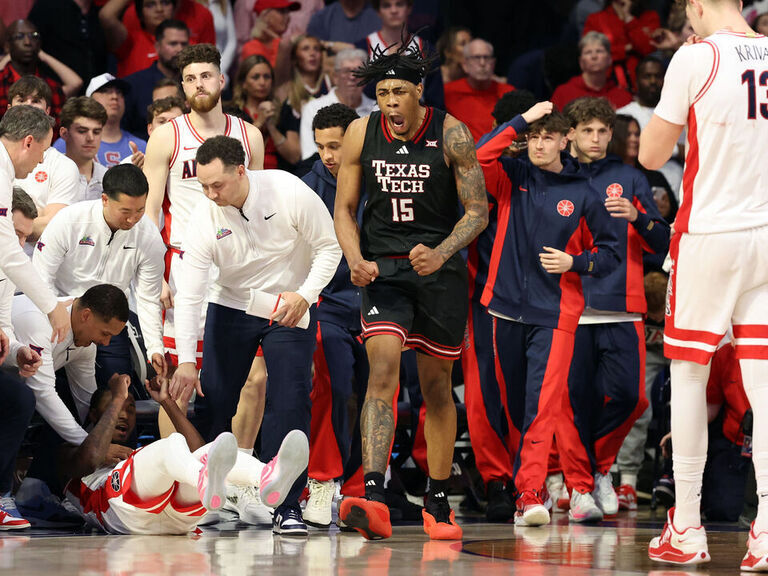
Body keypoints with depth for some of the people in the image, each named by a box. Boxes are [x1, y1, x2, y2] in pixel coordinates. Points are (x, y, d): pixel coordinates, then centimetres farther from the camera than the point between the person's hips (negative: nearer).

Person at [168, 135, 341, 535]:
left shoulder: (290, 193, -21)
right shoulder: (205, 217, -17)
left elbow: (329, 247, -9)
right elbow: (188, 293, -18)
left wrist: (304, 295, -23)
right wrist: (186, 360, -24)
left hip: (290, 308, -1)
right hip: (230, 305, 2)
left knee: (289, 403, -12)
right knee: (213, 399, -2)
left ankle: (286, 506, -7)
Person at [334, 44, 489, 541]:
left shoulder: (451, 135, -9)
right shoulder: (361, 134, -3)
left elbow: (478, 211, -6)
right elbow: (345, 209, 5)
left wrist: (440, 254, -22)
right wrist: (356, 260, -13)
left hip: (440, 267, 0)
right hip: (383, 267, 0)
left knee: (437, 386, 9)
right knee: (383, 370, -20)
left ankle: (438, 503, 23)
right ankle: (374, 498, -31)